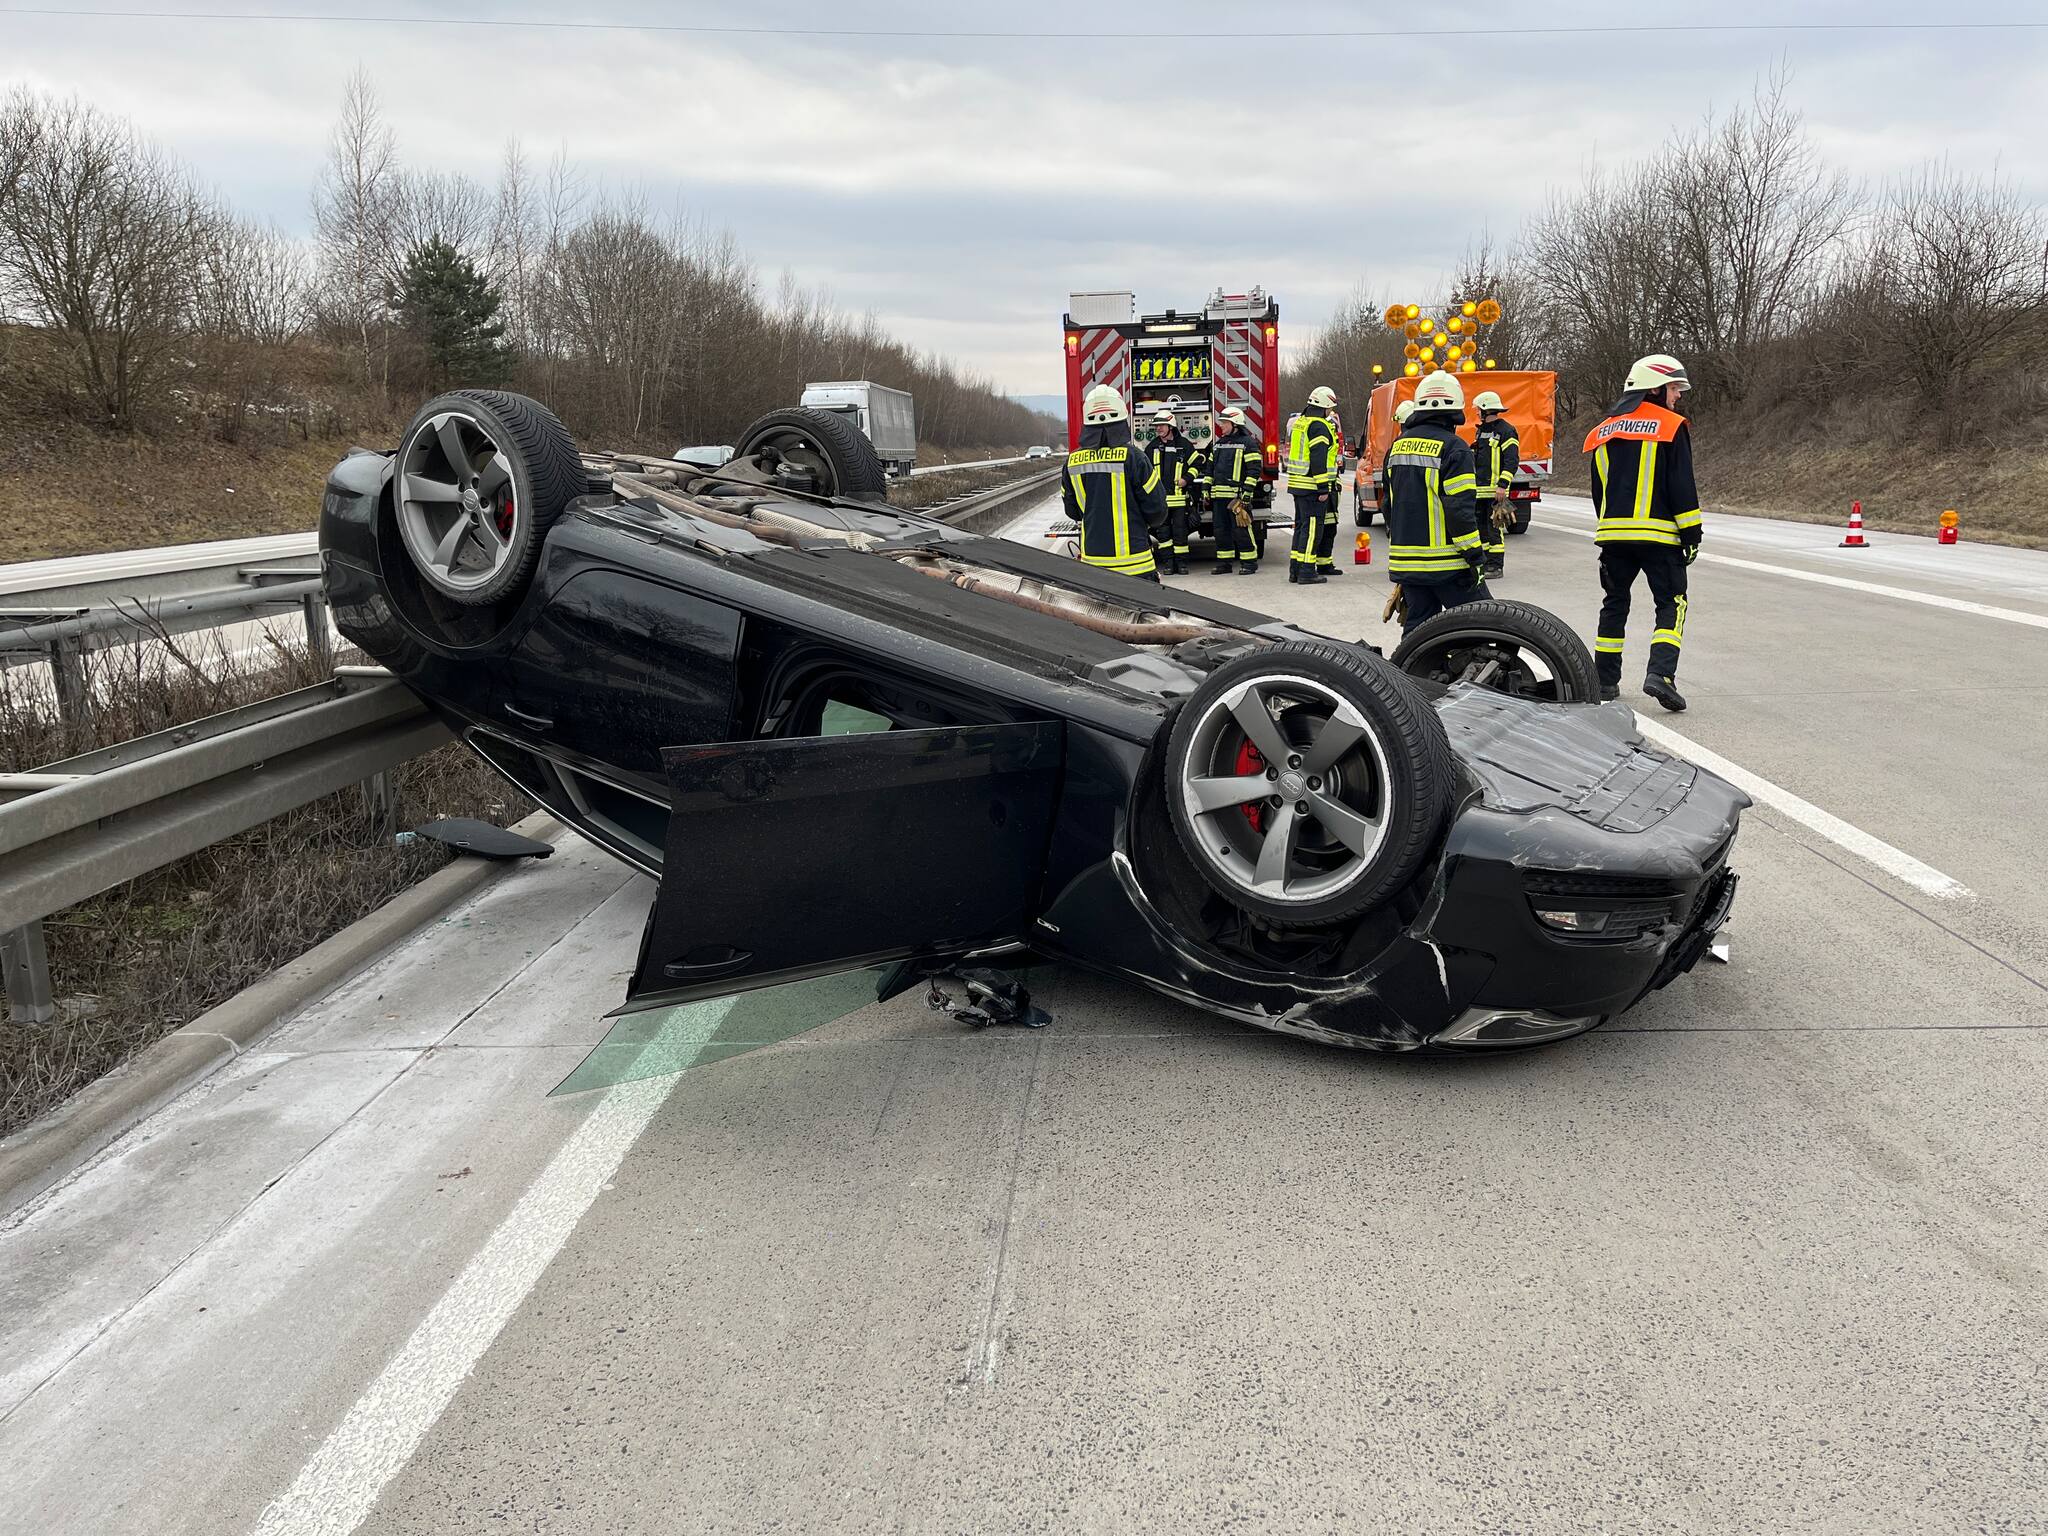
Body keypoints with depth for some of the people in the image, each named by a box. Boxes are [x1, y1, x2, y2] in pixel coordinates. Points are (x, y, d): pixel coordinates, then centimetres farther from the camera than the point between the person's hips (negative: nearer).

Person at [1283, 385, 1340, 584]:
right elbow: (1318, 459, -20)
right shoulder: (1318, 426, -14)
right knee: (1312, 527, -6)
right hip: (1312, 486, -9)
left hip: (1297, 483, 9)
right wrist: (1323, 488, -19)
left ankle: (1295, 569, 18)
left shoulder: (1299, 422, 16)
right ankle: (1307, 572, -6)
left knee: (1301, 525, 15)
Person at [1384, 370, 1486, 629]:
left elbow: (1389, 504, 19)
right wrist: (1475, 557, -13)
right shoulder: (1453, 448, -11)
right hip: (1445, 562, -7)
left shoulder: (1399, 445, 12)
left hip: (1405, 561, 7)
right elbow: (1460, 508, -17)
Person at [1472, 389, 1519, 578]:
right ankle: (1484, 563, 19)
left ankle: (1496, 566, -5)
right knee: (1480, 526, 11)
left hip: (1495, 490, -9)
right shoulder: (1480, 430, 18)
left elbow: (1512, 460, -14)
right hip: (1479, 490, 9)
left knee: (1495, 527, -8)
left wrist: (1503, 485, -21)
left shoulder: (1506, 431, -9)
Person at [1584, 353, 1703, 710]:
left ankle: (1605, 680, 18)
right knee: (1671, 604, 1)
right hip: (1658, 533, -5)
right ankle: (1660, 673, -17)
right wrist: (1691, 532, -4)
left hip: (1612, 532, 5)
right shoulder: (1671, 427, -3)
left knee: (1615, 604, 16)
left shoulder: (1605, 430, 15)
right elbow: (1682, 486, -8)